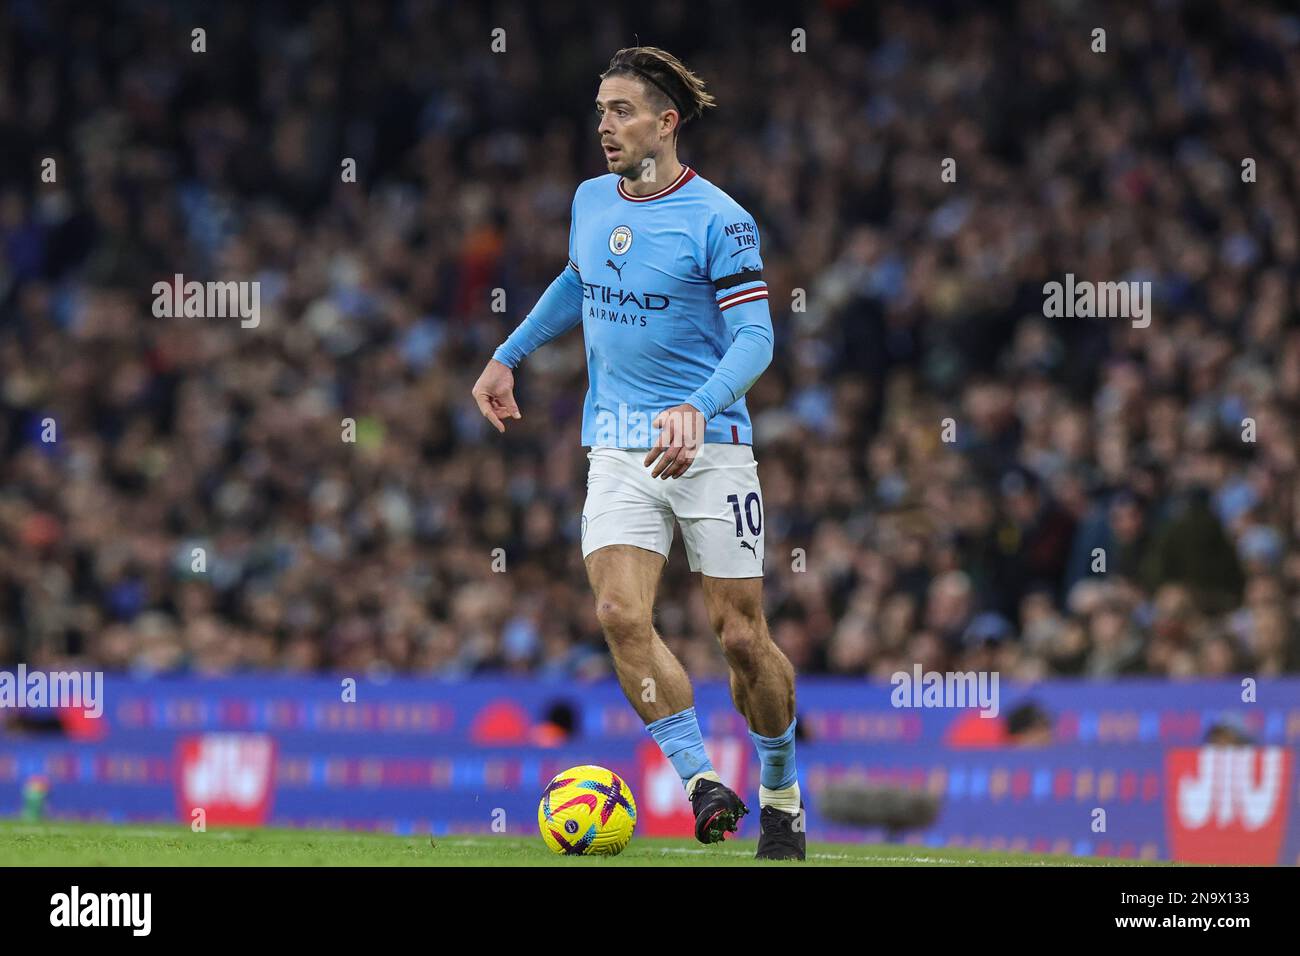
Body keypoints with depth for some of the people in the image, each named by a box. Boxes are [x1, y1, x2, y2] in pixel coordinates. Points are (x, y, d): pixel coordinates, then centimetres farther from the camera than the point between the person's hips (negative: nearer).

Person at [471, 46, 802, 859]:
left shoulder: (717, 219, -11)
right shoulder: (591, 202, 9)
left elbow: (754, 336, -16)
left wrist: (697, 410, -31)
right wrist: (507, 357, 29)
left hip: (709, 447, -5)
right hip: (617, 448, 5)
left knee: (741, 634, -1)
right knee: (621, 613, -17)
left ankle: (783, 796, 20)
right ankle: (703, 784, -14)